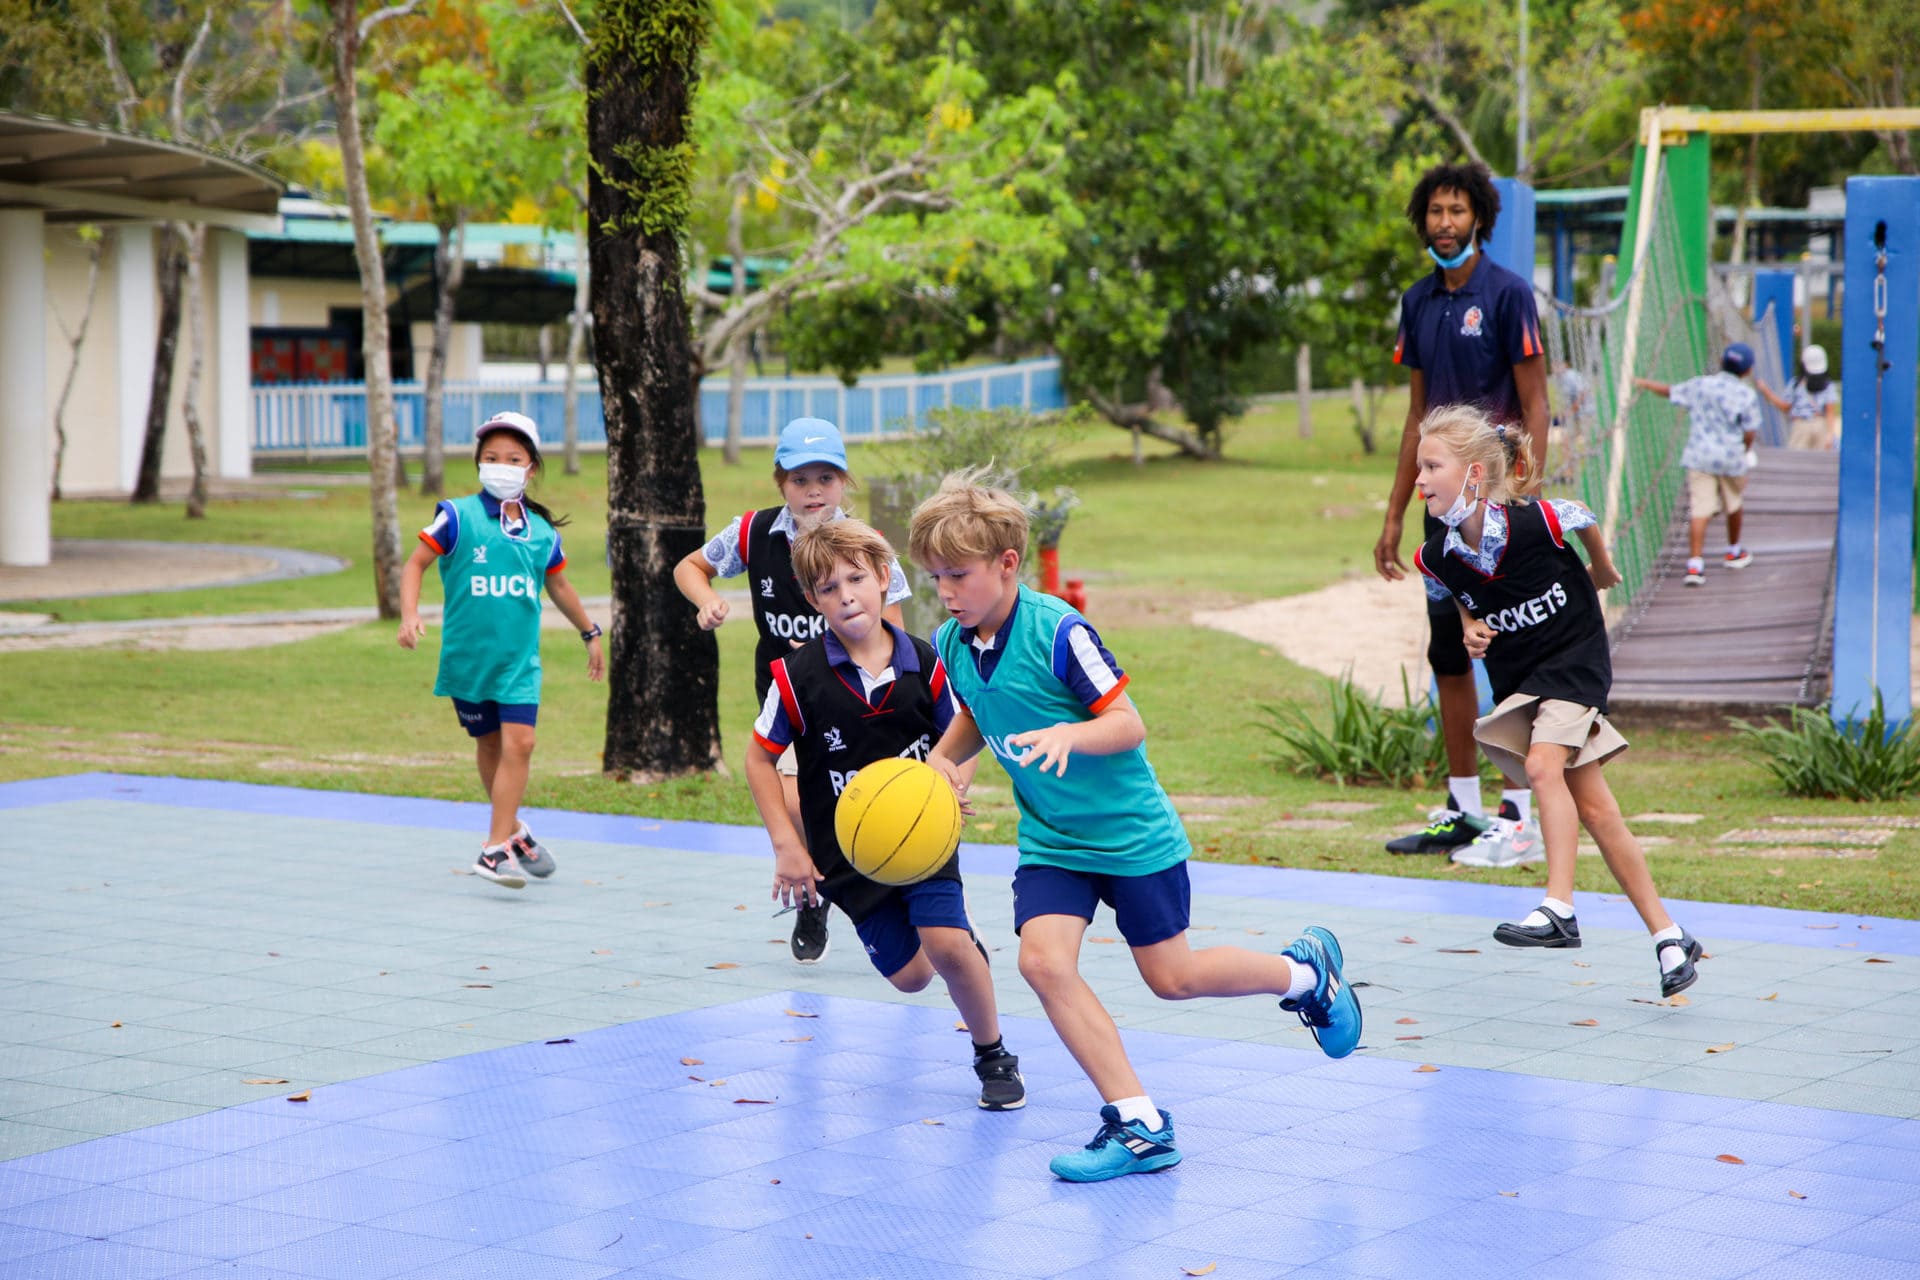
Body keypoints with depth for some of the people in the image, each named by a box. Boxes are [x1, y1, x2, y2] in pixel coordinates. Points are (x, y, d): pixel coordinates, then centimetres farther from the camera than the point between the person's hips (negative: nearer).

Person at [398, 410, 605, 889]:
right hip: (467, 656, -1)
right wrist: (409, 615, -19)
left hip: (519, 658, 1)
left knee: (519, 742, -13)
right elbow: (415, 564, -4)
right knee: (489, 744, 12)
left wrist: (590, 633, 29)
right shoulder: (458, 517, -7)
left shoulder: (542, 532, 3)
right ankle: (511, 828, 33)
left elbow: (559, 586, 19)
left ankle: (496, 848, -12)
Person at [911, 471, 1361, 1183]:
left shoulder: (1057, 630, -23)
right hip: (1050, 840, 6)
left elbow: (1128, 723, -21)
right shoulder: (952, 645, -4)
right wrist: (941, 760, -2)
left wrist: (1069, 733, -40)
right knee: (1043, 961, -17)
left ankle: (1307, 972, 35)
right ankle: (1138, 1125, -9)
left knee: (1169, 978, 6)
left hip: (1132, 832, -5)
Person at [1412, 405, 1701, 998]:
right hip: (1515, 679, 4)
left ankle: (1559, 909, -25)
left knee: (1542, 765, -28)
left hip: (1574, 662, -4)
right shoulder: (1435, 558, -11)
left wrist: (1601, 570, 19)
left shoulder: (1538, 521, -23)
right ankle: (1668, 936, 10)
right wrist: (1472, 628, -6)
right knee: (1592, 806, 4)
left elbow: (1584, 517, 2)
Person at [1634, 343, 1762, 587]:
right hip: (1731, 457, -1)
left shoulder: (1699, 385, 2)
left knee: (1700, 510, -6)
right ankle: (1734, 552, 41)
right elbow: (1750, 432, -6)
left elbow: (1670, 391, 16)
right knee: (1734, 504, 22)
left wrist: (1644, 383, 34)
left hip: (1699, 456, 1)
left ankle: (1695, 564, -18)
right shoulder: (1747, 394, -5)